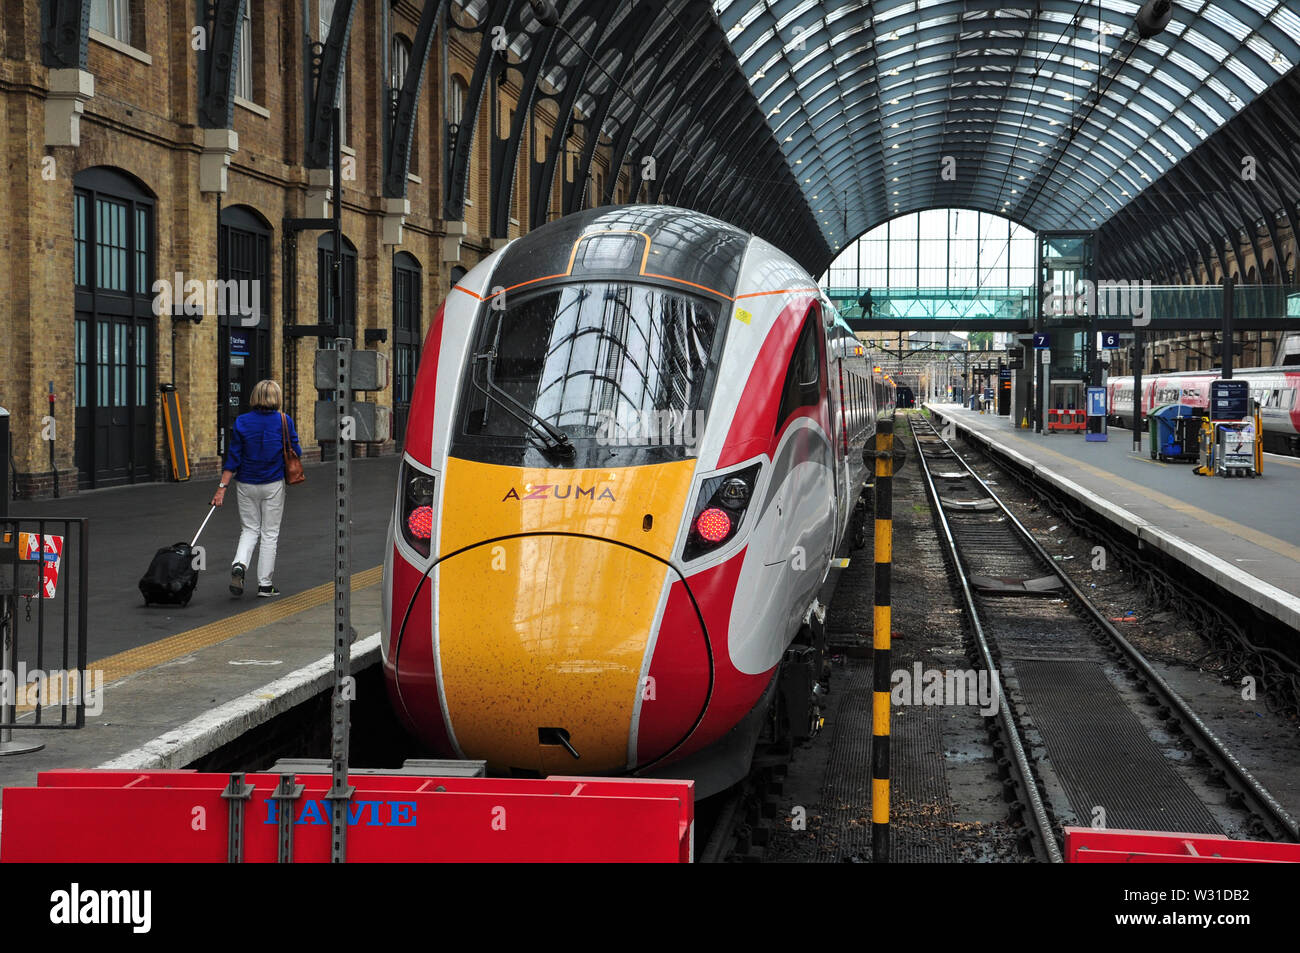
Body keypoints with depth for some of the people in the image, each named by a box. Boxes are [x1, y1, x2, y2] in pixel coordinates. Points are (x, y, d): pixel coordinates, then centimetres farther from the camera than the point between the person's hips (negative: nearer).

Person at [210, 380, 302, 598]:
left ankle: (239, 565, -11)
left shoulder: (241, 422, -5)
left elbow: (233, 457, -5)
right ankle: (265, 584, 10)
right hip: (273, 485, -1)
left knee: (249, 530, 15)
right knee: (269, 534, 8)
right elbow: (296, 453, -2)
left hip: (247, 484, 1)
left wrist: (222, 487, -2)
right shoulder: (284, 421, -8)